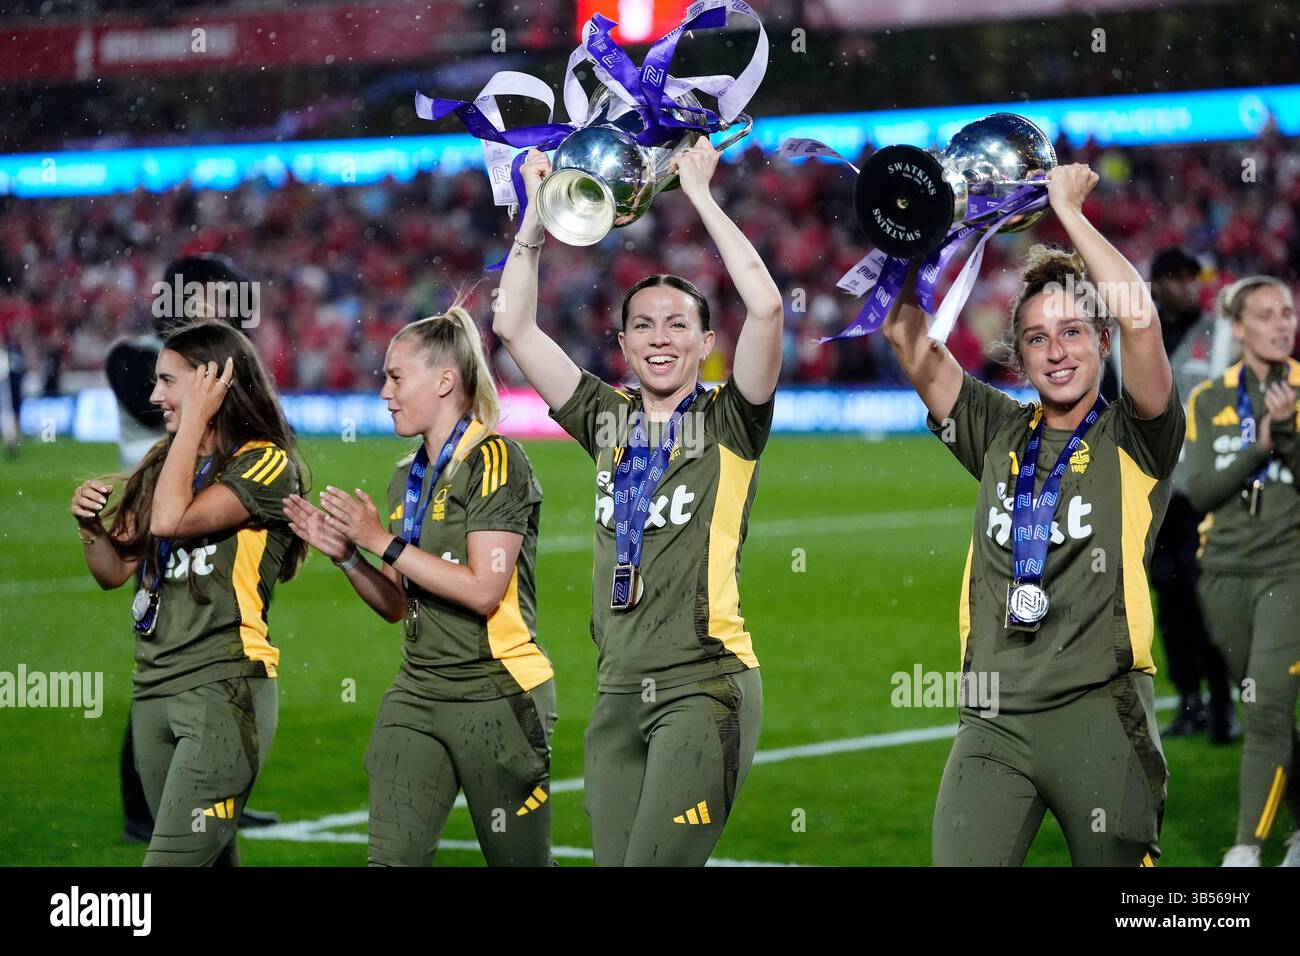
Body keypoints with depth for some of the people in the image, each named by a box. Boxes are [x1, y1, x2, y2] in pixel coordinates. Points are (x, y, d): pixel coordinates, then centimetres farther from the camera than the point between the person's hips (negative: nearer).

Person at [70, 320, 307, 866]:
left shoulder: (266, 464, -6)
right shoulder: (163, 462, 15)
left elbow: (170, 519, -21)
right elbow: (116, 571, 18)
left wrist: (195, 419, -12)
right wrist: (89, 524, -2)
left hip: (223, 686, -7)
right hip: (154, 690, 7)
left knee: (172, 859, -17)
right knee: (211, 858, 11)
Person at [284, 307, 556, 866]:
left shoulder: (494, 460, -10)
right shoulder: (407, 477, 15)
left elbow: (484, 589, -19)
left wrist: (383, 541, -15)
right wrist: (345, 555, 1)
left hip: (496, 694, -7)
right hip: (417, 693, 7)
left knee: (518, 859, 2)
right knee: (392, 856, -3)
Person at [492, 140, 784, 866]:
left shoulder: (728, 423, 1)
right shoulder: (607, 422, 13)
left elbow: (766, 306, -13)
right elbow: (515, 326, 13)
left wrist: (701, 197, -8)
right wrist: (538, 215, 8)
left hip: (705, 687, -5)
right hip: (619, 695, 5)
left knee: (656, 860, -15)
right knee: (613, 858, 4)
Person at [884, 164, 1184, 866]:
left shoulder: (1134, 441, 3)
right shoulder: (999, 435, 13)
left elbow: (1139, 317, -13)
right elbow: (905, 334, 8)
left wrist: (1068, 209, -6)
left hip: (1100, 714, -3)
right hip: (994, 721, 3)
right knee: (958, 862, -8)